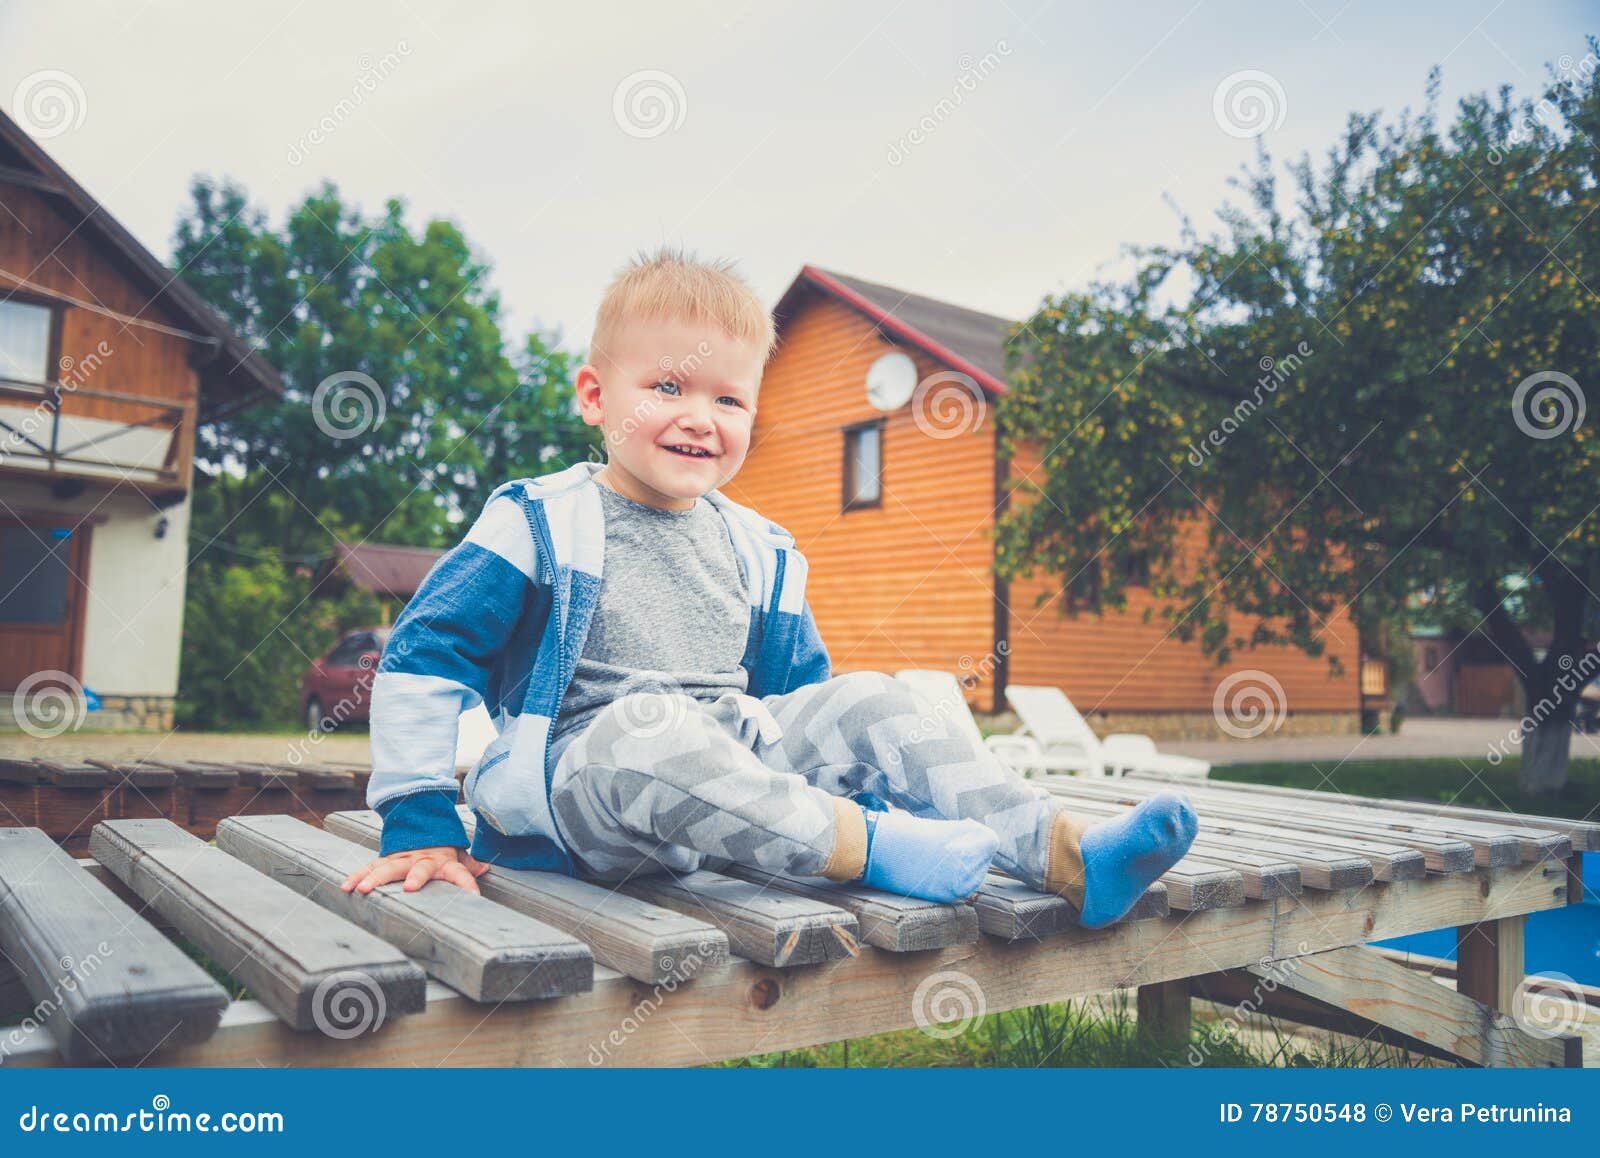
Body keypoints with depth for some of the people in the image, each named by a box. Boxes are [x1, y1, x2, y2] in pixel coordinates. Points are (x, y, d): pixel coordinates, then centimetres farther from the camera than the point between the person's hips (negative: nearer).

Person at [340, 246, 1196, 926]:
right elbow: (421, 659, -5)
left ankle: (1068, 856, -21)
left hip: (738, 767, 6)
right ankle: (873, 848, -33)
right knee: (649, 728, -38)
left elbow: (797, 691, 22)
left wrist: (854, 751, 6)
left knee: (865, 700, -12)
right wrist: (420, 829, -10)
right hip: (579, 785, -5)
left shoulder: (759, 550, 13)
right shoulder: (539, 523, -3)